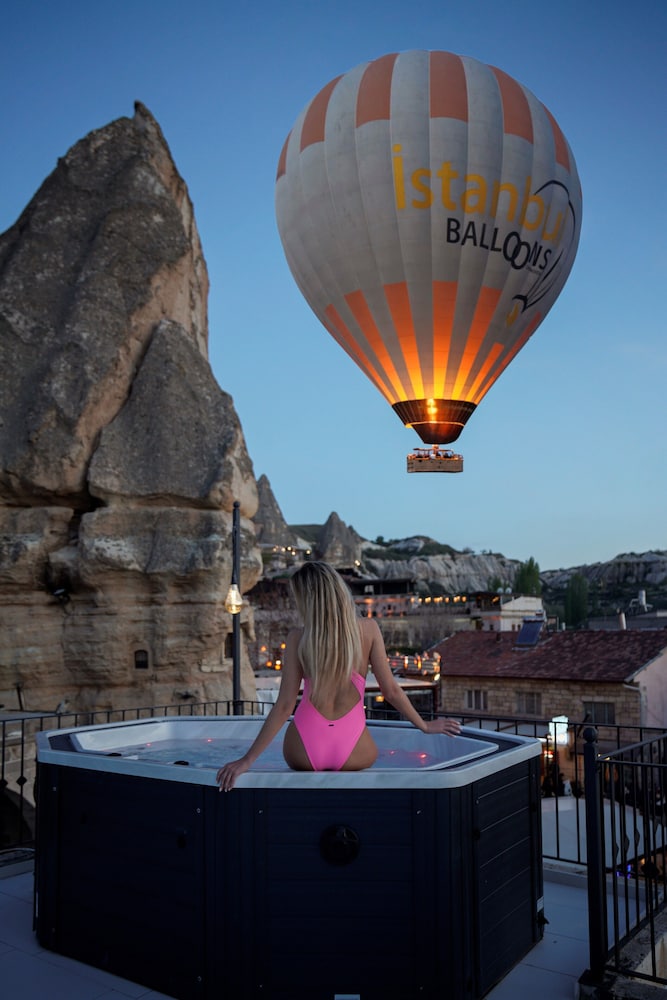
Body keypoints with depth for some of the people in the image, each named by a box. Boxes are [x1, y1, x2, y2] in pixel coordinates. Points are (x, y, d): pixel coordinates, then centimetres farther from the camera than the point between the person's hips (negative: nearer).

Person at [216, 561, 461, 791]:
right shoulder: (368, 629, -6)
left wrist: (247, 759, -4)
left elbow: (284, 706, -10)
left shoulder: (298, 639, -9)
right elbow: (391, 690, -2)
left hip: (304, 751, 2)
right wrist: (425, 726, 14)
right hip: (353, 753, -2)